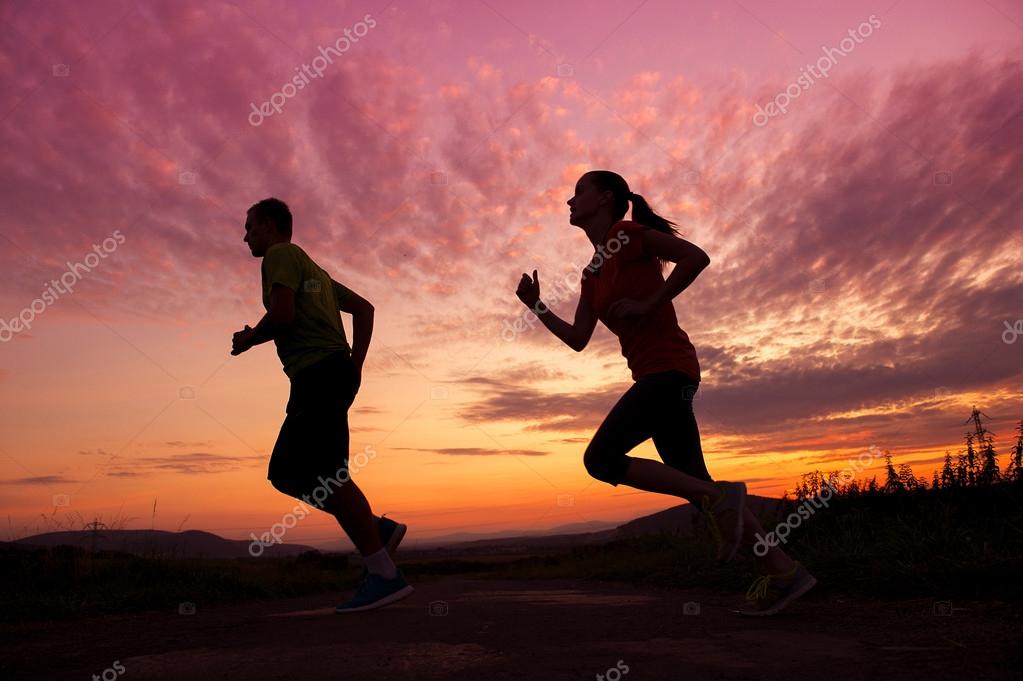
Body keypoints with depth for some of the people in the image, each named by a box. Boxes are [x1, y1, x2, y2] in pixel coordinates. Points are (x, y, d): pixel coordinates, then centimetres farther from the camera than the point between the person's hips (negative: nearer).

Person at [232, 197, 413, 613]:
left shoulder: (280, 254, 3)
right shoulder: (313, 269, 30)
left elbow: (282, 314, -13)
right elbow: (364, 308, 26)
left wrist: (249, 339, 6)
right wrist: (354, 367, 18)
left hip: (319, 372, -9)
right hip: (334, 370, 10)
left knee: (324, 473, -14)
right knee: (285, 473, 10)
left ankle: (384, 574, -14)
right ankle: (377, 528, 6)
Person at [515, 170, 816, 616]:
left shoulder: (628, 234, -1)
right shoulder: (592, 273, 21)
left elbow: (696, 257, -12)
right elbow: (578, 340, 17)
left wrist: (648, 304, -14)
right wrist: (536, 306, 11)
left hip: (669, 367, -9)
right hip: (654, 375, 9)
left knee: (601, 458, -16)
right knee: (694, 482, 7)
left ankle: (719, 497, -11)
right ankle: (782, 570, 13)